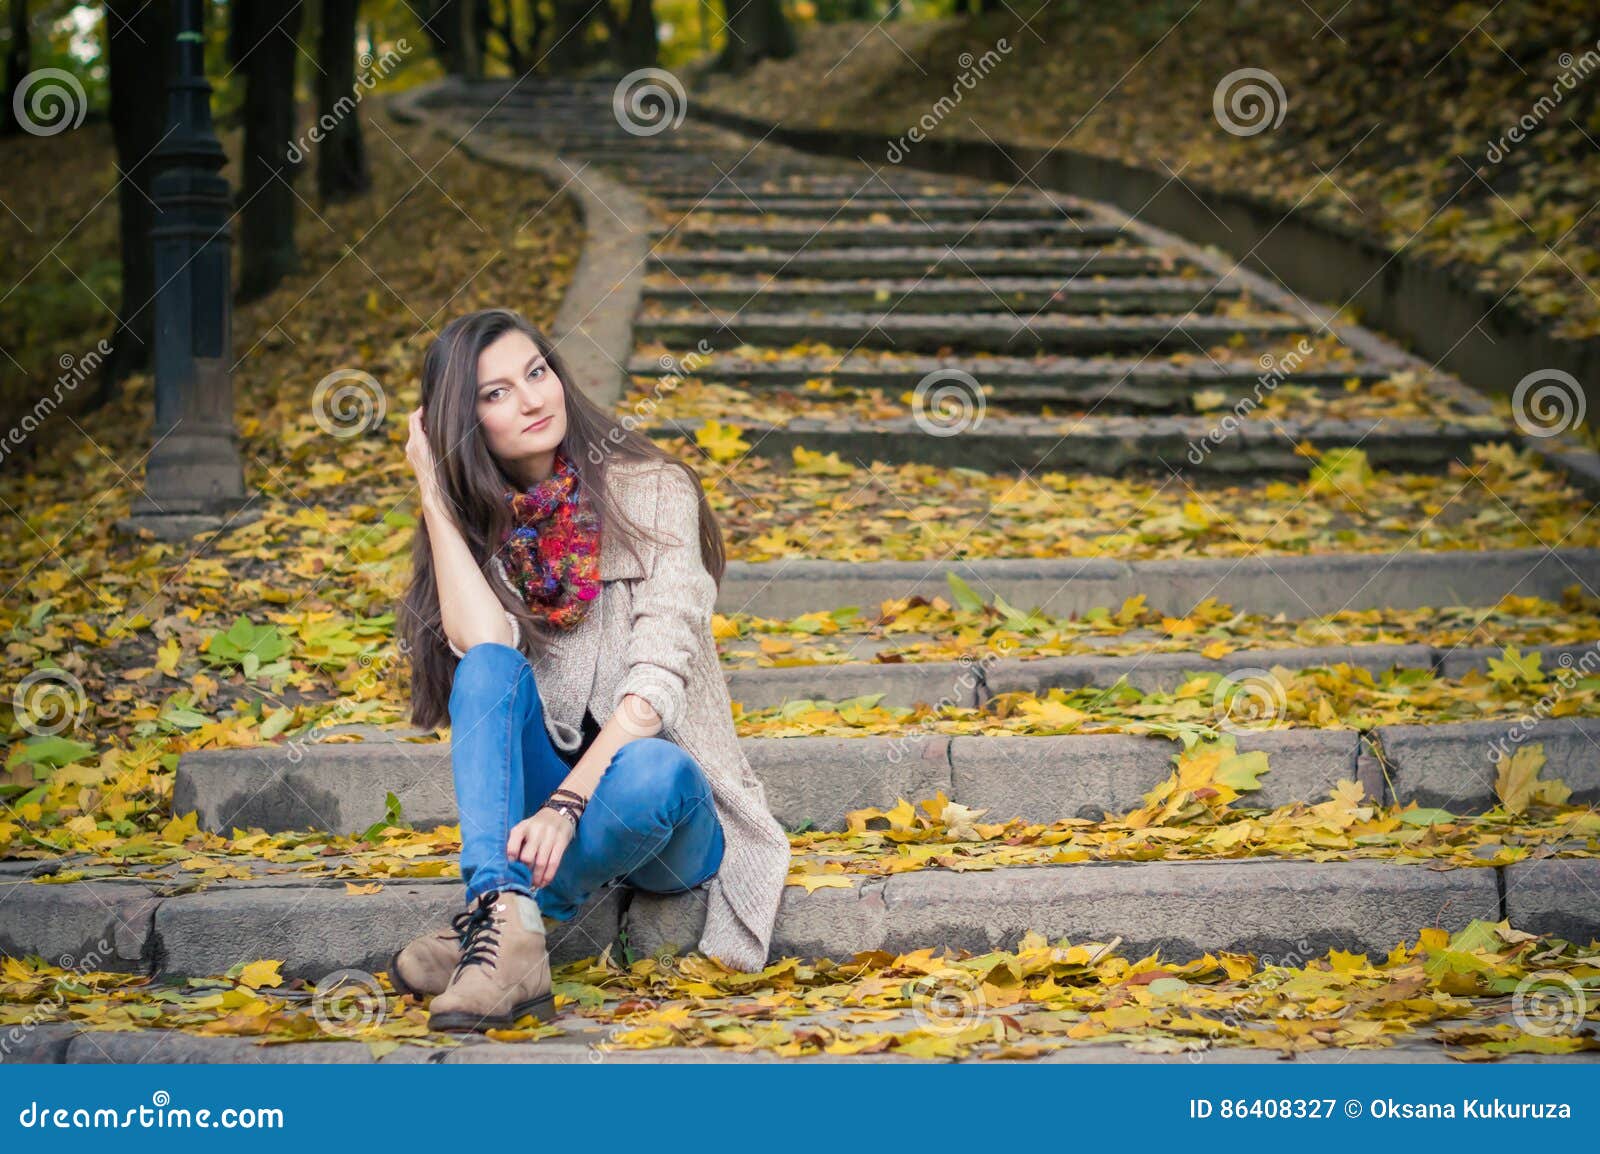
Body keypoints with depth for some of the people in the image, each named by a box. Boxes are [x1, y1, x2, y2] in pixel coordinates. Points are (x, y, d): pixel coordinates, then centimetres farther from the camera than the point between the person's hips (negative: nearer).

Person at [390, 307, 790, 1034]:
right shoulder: (476, 525, 4)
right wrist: (432, 493, -11)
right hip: (541, 801, 3)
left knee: (650, 768, -37)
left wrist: (567, 803, -30)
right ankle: (508, 931, -43)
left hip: (664, 808, -3)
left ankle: (485, 927, -23)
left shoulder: (652, 490, -7)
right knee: (489, 669, -27)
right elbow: (482, 644, -17)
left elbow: (657, 678, -17)